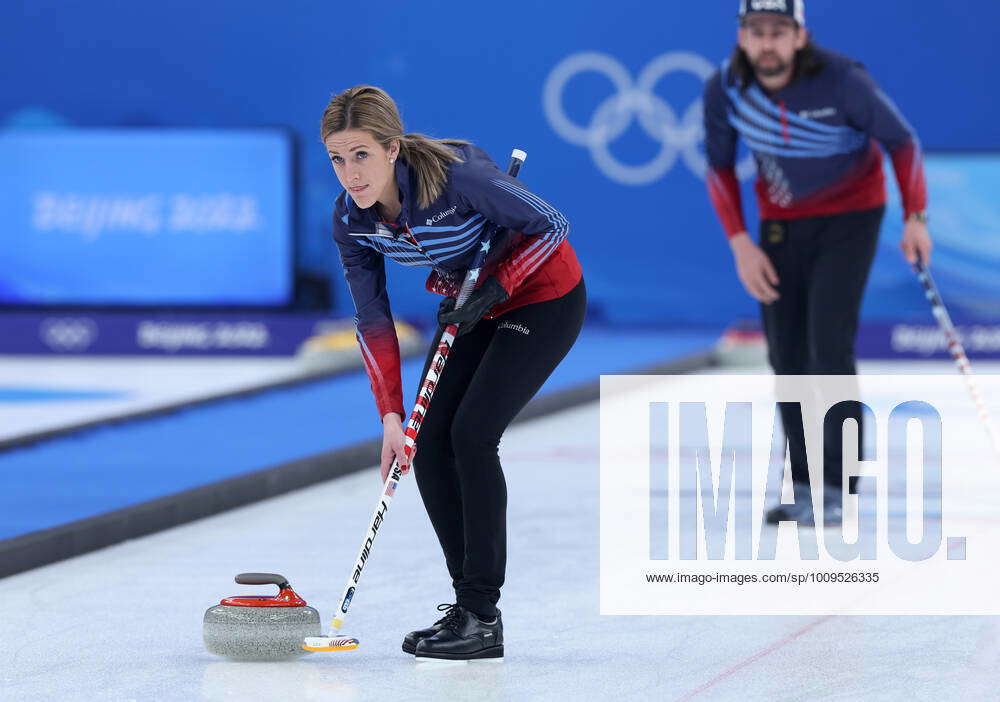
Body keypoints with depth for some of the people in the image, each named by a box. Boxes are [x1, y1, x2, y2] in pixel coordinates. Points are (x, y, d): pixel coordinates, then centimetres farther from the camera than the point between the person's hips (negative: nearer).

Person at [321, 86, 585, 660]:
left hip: (543, 297, -7)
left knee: (471, 433, -17)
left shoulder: (456, 175, -34)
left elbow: (551, 225, -22)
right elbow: (374, 322, -7)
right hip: (472, 307, 7)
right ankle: (468, 601, 8)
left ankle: (483, 619, -12)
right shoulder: (351, 220, -14)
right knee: (429, 442, -4)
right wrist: (391, 416, -13)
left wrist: (494, 289, -26)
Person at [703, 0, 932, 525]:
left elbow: (900, 140, -11)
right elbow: (720, 167, 1)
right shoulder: (724, 89, -15)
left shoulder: (841, 81, -26)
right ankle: (804, 486, 17)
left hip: (850, 216, -4)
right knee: (786, 354, 4)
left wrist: (915, 217, -14)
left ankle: (834, 488, -10)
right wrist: (741, 245, -6)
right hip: (781, 222, 4)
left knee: (829, 344, -15)